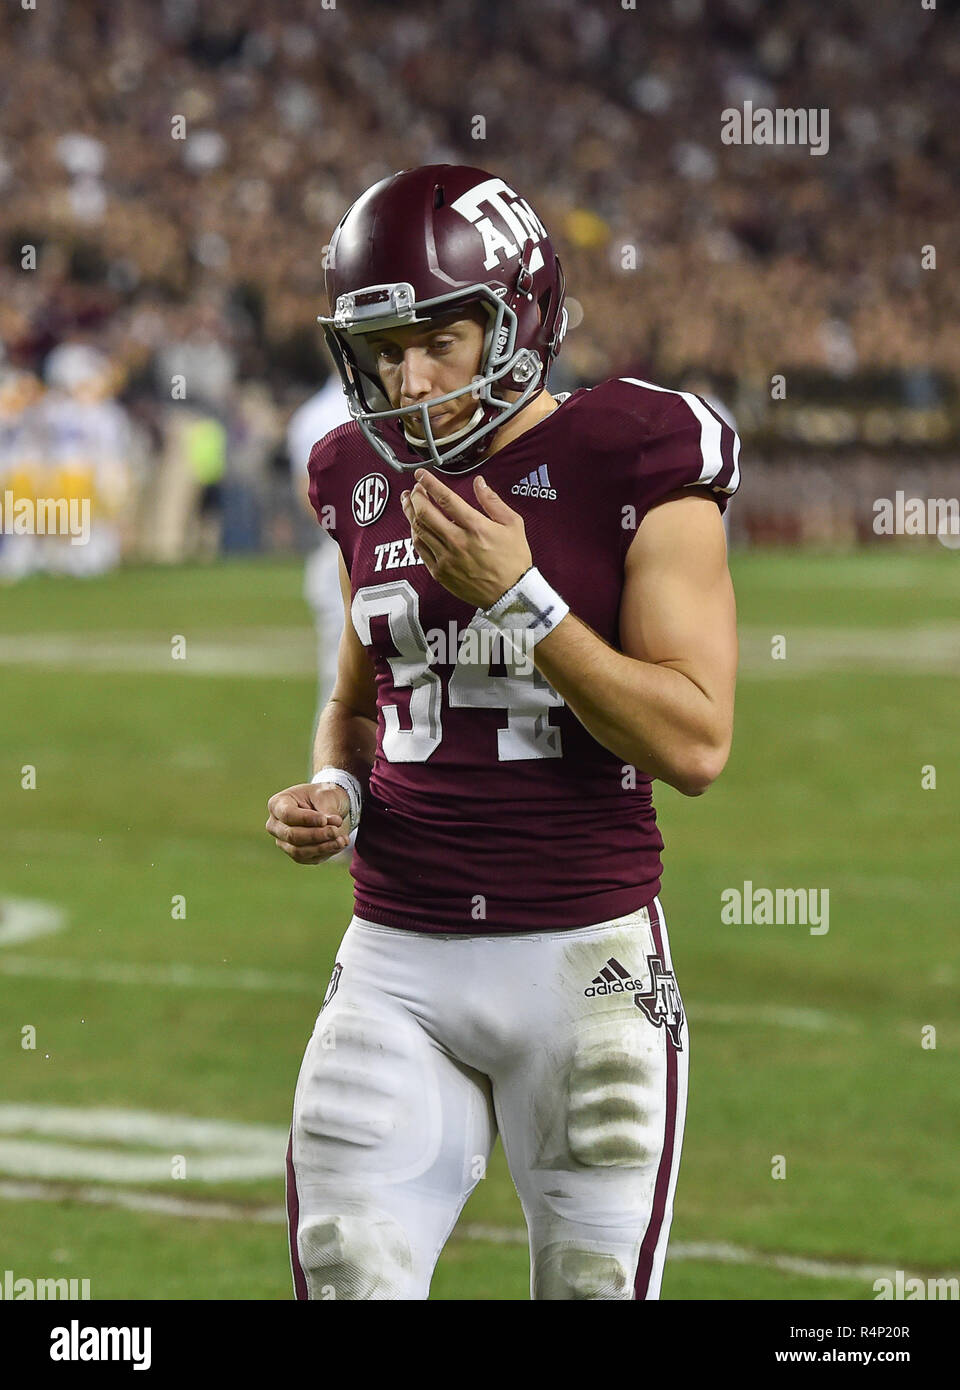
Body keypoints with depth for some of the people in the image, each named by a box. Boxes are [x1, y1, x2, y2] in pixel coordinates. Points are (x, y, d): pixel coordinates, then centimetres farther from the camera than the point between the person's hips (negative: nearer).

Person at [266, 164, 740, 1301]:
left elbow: (694, 746, -13)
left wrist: (519, 596, -19)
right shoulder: (372, 480, 9)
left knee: (594, 1284, 3)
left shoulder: (636, 469, -8)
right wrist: (334, 794, 2)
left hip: (584, 959, -4)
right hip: (397, 963, 4)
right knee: (344, 1277, -3)